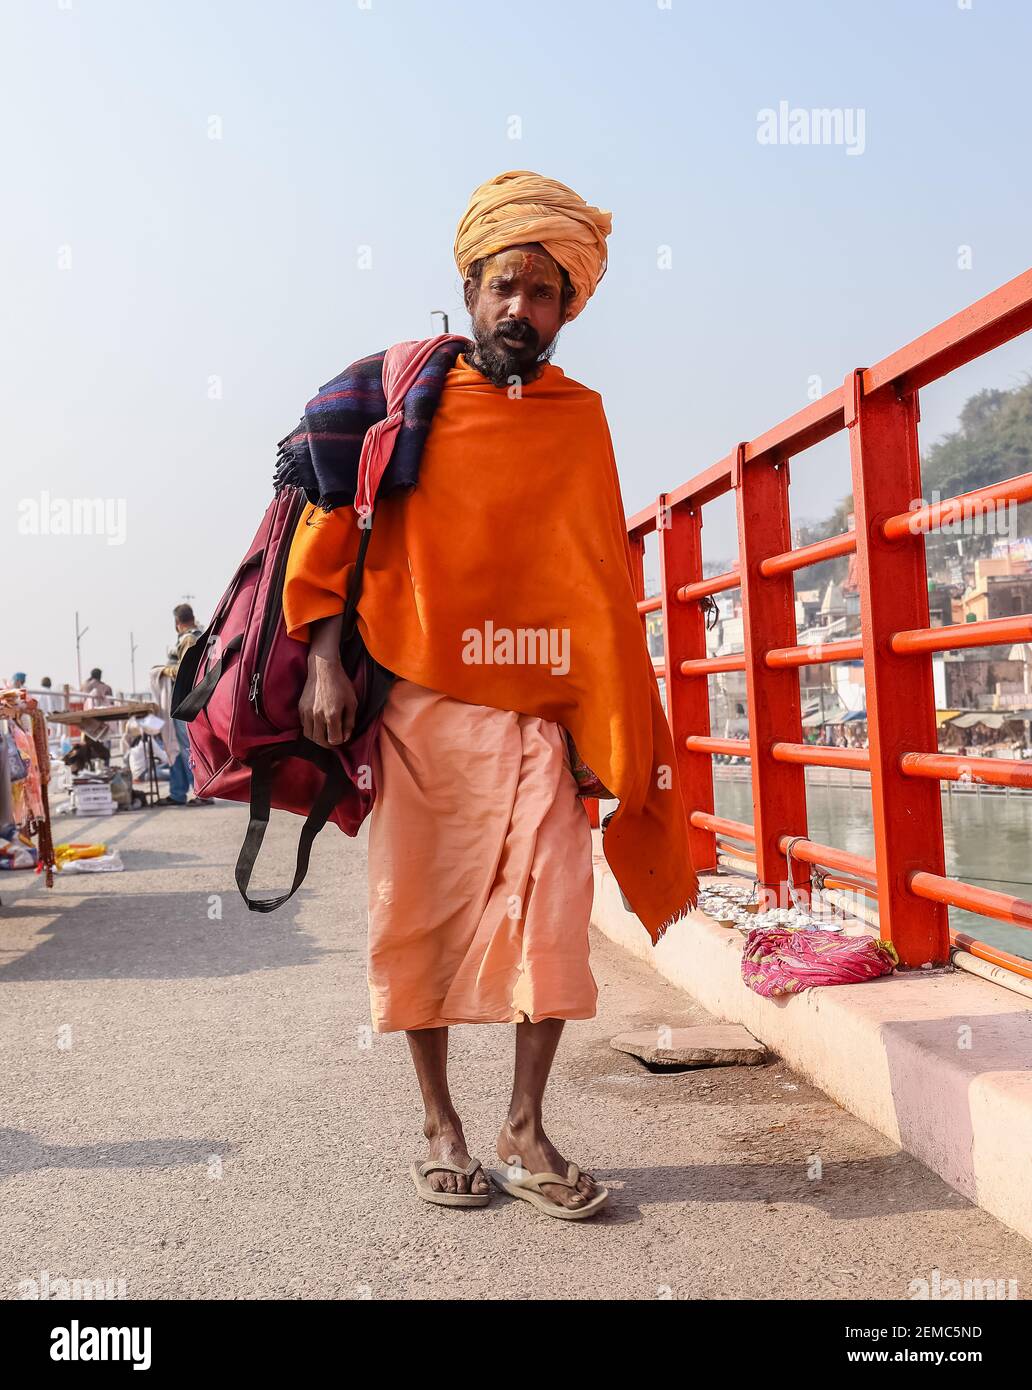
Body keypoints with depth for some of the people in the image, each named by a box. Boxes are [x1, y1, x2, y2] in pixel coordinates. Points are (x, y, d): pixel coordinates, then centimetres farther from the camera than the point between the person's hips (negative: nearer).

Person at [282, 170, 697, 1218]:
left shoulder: (580, 421, 9)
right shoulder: (403, 392, 3)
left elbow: (602, 582, 9)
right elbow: (329, 524, 1)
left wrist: (610, 727, 5)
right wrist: (324, 661, -9)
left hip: (540, 710, 2)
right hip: (420, 701, -1)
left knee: (550, 915, -4)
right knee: (422, 913, 4)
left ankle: (526, 1131, 10)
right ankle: (439, 1125, 19)